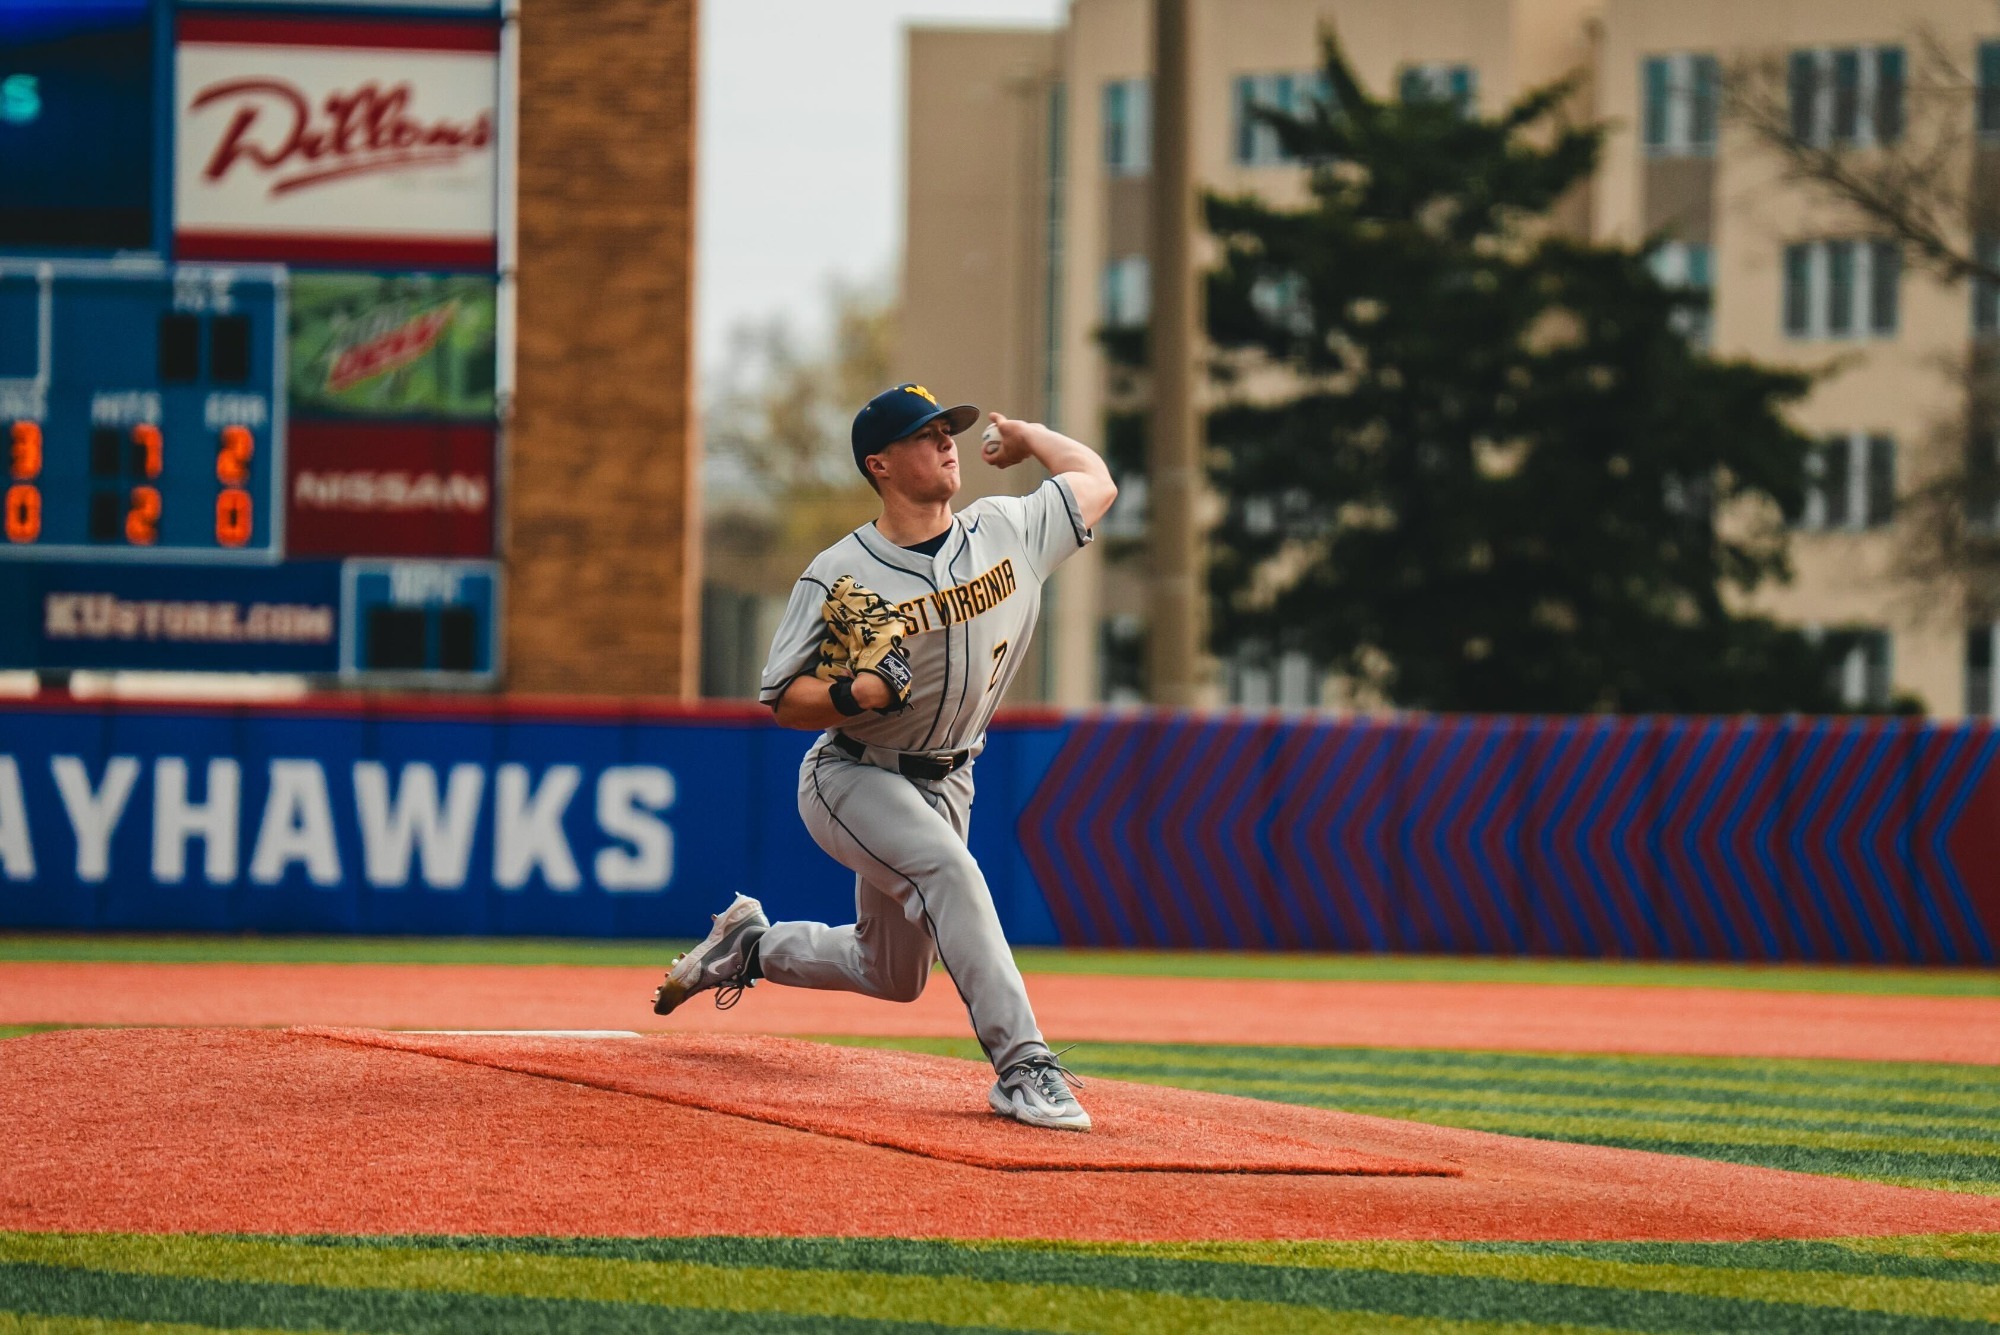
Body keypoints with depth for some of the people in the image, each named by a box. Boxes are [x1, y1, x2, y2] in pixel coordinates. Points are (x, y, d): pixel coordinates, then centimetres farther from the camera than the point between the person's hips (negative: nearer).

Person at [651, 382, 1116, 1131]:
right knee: (948, 868, -34)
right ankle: (1022, 1069, -38)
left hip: (944, 783, 6)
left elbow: (1094, 481, 9)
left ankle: (749, 947, 41)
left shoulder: (1007, 533, -4)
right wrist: (862, 693, -30)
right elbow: (785, 701, -12)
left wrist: (1022, 436, 14)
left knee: (894, 977, 15)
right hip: (853, 781, -6)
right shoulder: (839, 577, -16)